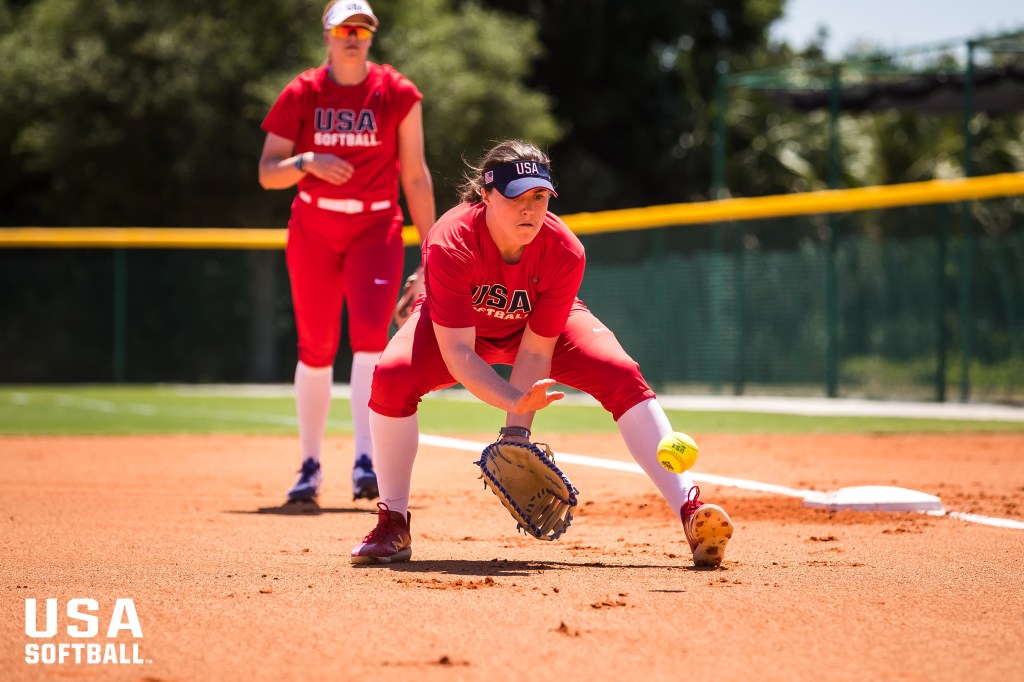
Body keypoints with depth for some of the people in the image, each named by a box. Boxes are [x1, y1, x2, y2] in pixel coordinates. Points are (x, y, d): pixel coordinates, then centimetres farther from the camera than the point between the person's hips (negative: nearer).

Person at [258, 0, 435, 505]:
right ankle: (310, 467, 16)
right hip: (313, 231, 1)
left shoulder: (398, 94, -1)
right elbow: (267, 173, -2)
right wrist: (308, 161, -22)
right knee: (316, 350, 4)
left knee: (369, 337, -18)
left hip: (377, 228, -1)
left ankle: (365, 463, -22)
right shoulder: (301, 95, -1)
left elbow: (415, 176, 2)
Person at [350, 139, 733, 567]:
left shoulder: (565, 253, -31)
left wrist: (516, 431, -37)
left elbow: (535, 352, -26)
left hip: (543, 323, 1)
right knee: (392, 375, -31)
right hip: (460, 325, -1)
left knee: (620, 376, -25)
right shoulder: (451, 244, -37)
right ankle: (393, 527, -14)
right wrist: (516, 401, -55)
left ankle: (690, 514, -30)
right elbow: (457, 352, -39)